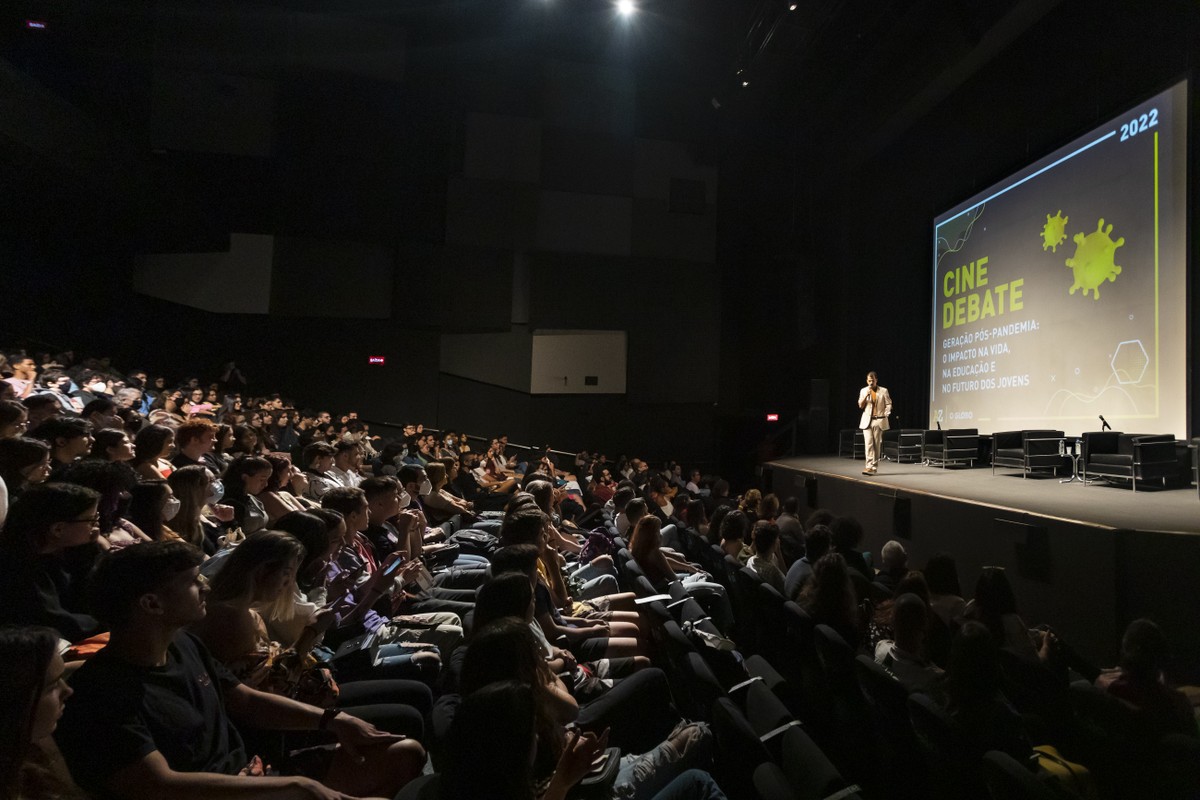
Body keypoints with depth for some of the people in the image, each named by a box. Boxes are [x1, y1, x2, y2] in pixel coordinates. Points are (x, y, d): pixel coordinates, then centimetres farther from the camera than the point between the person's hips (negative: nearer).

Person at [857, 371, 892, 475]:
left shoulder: (883, 391, 3)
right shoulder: (863, 391, 8)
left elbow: (888, 404, 6)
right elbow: (860, 406, 4)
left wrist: (886, 414, -7)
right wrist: (866, 396, -10)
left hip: (879, 421, 0)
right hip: (867, 420, 1)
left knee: (877, 444, 3)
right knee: (868, 443, -10)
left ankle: (875, 466, 10)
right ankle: (869, 466, -14)